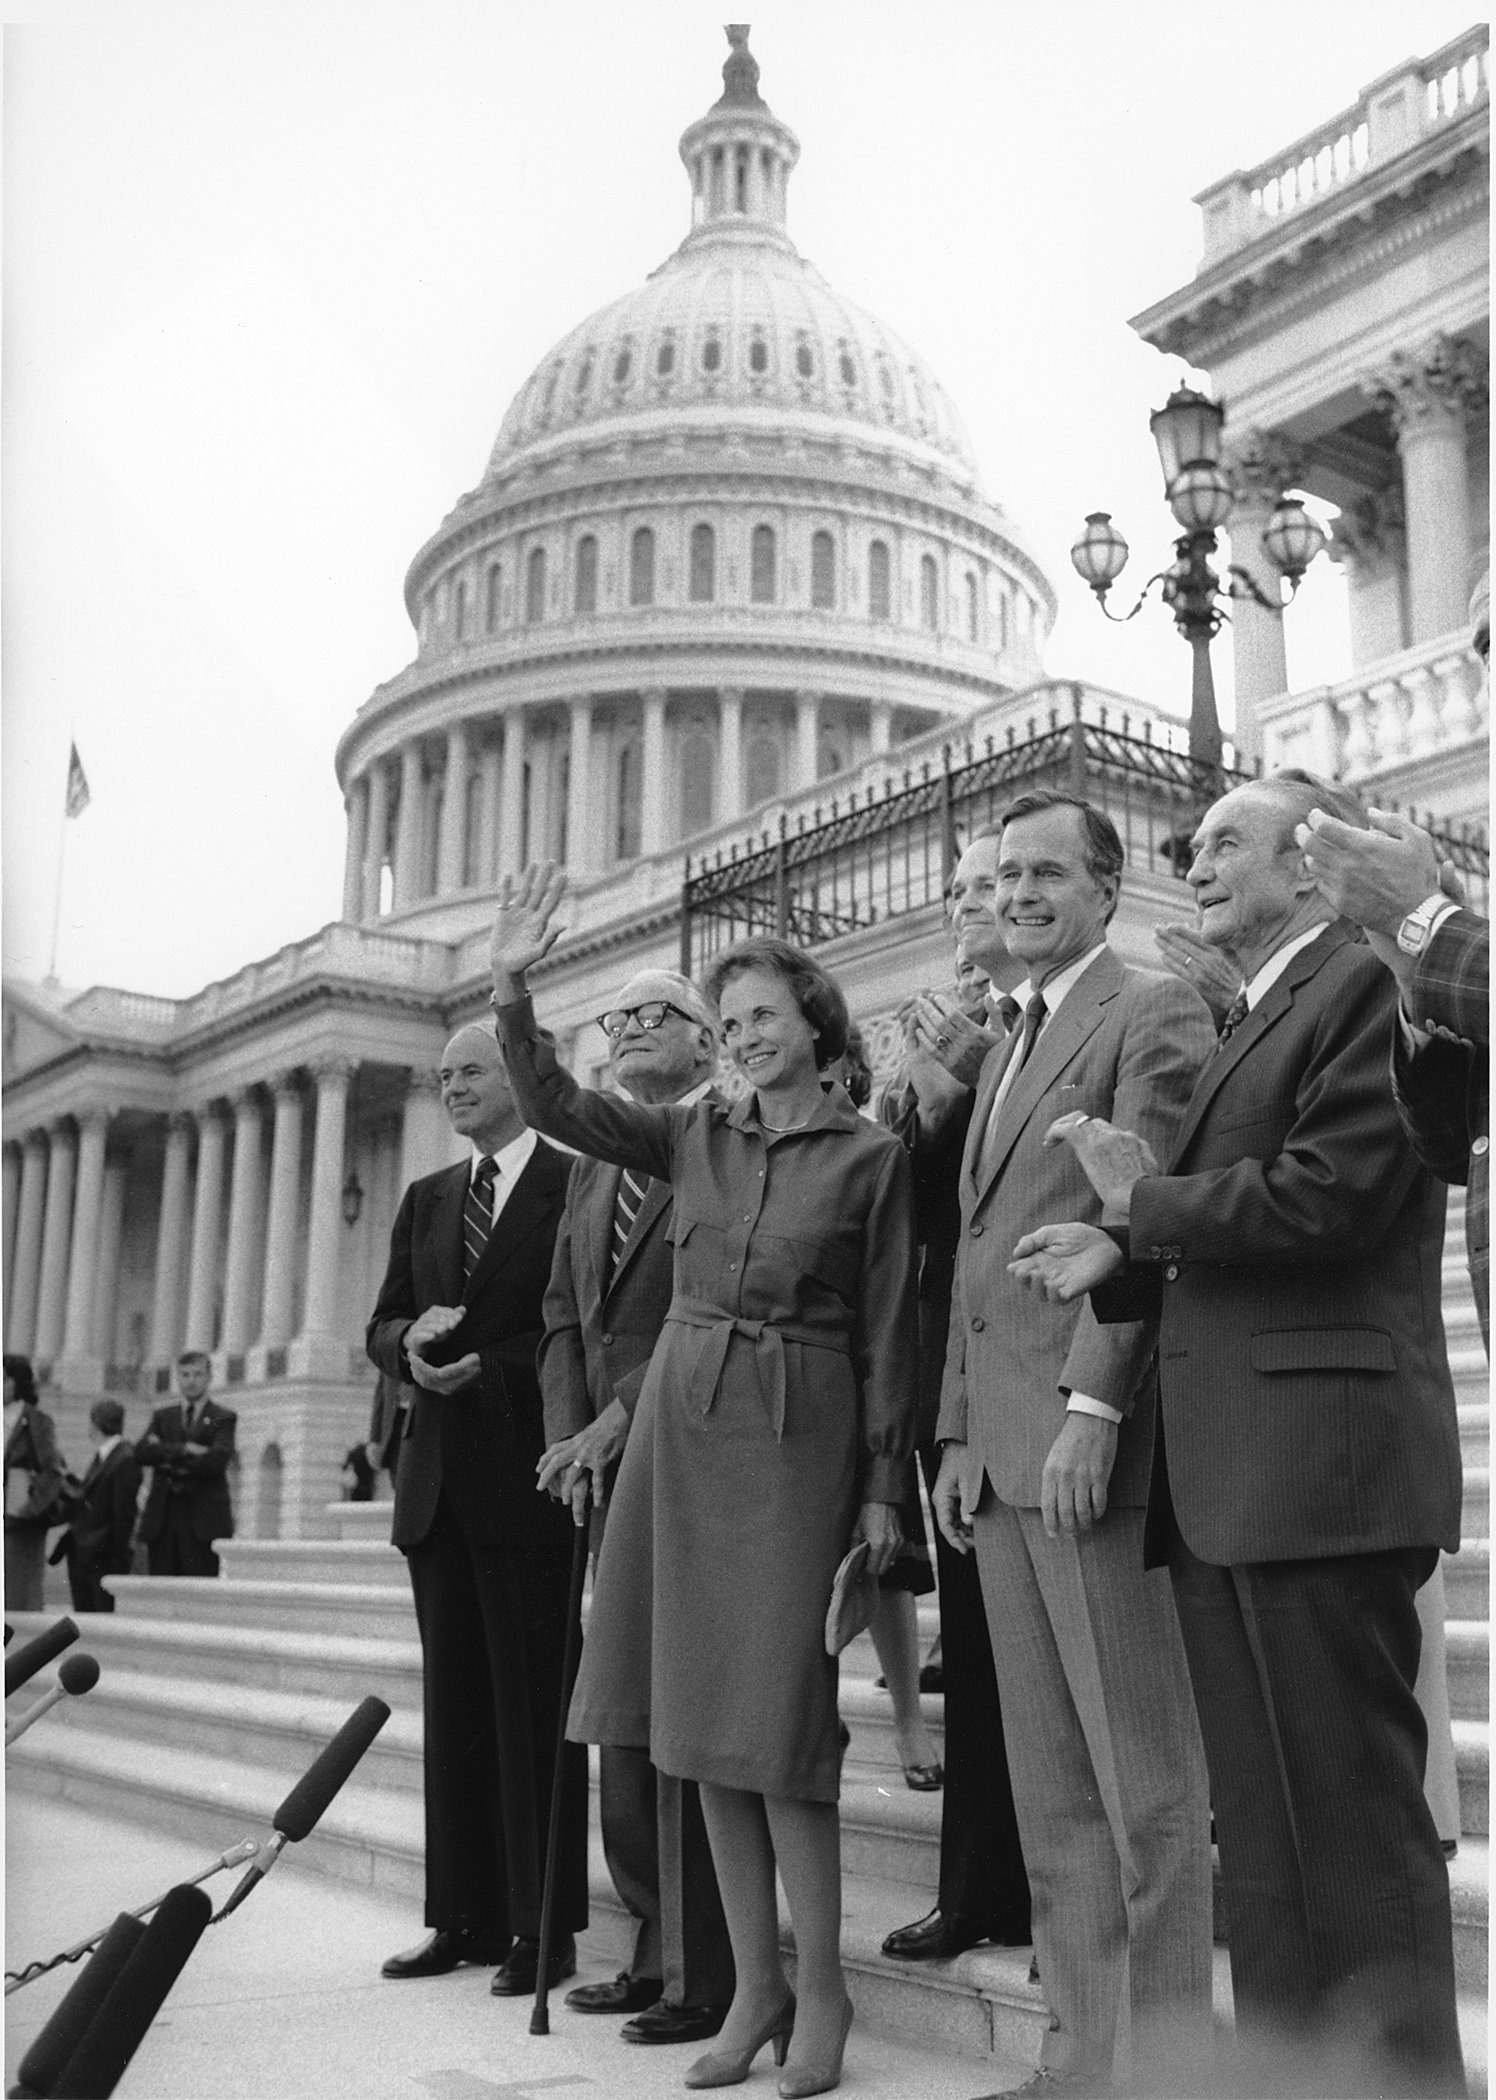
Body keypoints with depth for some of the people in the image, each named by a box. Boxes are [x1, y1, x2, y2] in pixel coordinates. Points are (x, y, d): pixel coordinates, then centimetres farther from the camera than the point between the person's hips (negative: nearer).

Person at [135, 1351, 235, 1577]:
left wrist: (168, 1457, -6)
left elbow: (217, 1459, -10)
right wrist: (184, 1449, -13)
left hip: (203, 1522, -3)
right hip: (162, 1519, 3)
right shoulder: (162, 1416, 17)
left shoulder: (222, 1418, 6)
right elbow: (141, 1453, 0)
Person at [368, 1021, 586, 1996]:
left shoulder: (575, 1182, -5)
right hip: (439, 1475, 7)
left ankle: (544, 1928, 8)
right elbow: (383, 1323, 16)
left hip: (524, 1471, -7)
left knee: (532, 1695, -1)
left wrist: (488, 1366, -16)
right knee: (455, 1697, 12)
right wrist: (409, 1346, -6)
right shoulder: (426, 1199, 16)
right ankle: (464, 1916, 21)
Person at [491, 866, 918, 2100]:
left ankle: (819, 1990, 8)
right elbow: (552, 1103, 5)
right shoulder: (695, 1136, 10)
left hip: (800, 1431, -4)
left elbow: (887, 1336, 0)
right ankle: (753, 1987, 16)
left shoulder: (871, 1156, 1)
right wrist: (513, 987, -9)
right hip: (685, 1419, 4)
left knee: (776, 1714, -6)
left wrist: (883, 1487, -3)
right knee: (704, 1716, 6)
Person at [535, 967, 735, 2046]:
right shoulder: (595, 1165, 20)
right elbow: (565, 1310, 16)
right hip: (612, 1464, 8)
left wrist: (619, 1415, -15)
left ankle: (704, 1974, 6)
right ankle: (658, 1948, 22)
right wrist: (571, 1433, 2)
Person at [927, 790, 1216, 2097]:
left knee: (1147, 1787, -1)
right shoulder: (1005, 1049, 23)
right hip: (1002, 1452, 8)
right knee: (1051, 1793, 11)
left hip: (1095, 1444, -8)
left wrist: (1090, 1408, -19)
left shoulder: (1155, 1014, -2)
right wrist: (958, 1434, 14)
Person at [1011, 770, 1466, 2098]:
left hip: (1320, 1463, -9)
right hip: (1224, 1481, 9)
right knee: (1262, 1838, 14)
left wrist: (1143, 1199, -7)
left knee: (1352, 1821, -2)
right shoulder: (1247, 1026, 23)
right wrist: (1124, 1256, 6)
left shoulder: (1366, 985, -5)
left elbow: (1326, 1197, -17)